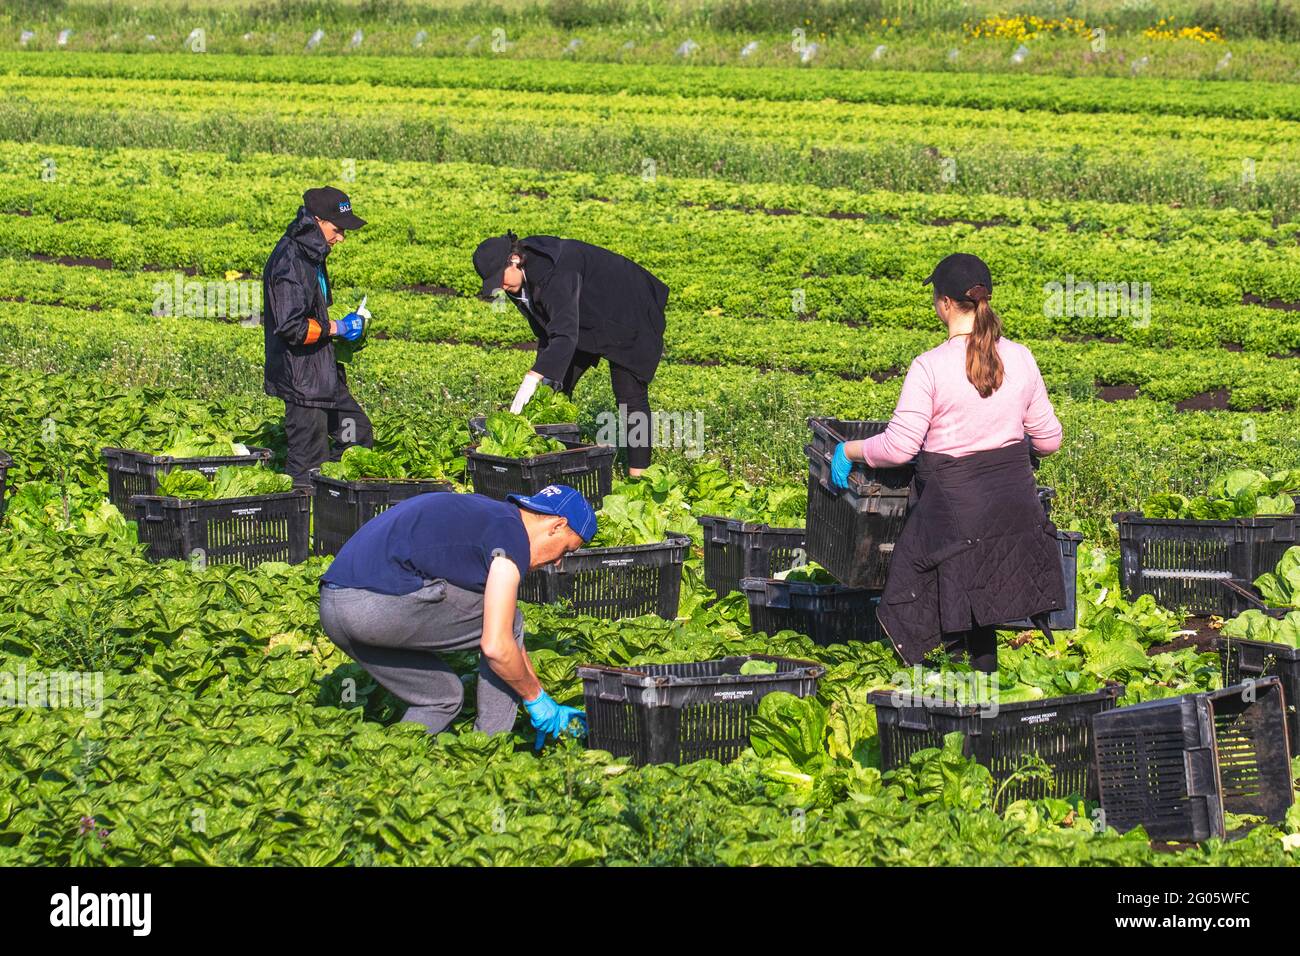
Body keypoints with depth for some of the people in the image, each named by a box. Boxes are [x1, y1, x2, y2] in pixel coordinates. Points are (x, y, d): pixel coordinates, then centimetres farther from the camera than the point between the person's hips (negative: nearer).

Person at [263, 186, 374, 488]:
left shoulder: (310, 254, 10)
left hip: (323, 373, 10)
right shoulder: (289, 262, -22)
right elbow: (291, 326, -27)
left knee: (359, 434, 17)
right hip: (301, 380, -10)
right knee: (309, 463, -3)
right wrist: (336, 328, -17)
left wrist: (341, 325, 9)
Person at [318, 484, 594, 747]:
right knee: (507, 622, 10)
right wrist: (536, 699, 10)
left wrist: (549, 706, 41)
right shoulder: (511, 534, -1)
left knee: (442, 699, 24)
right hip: (383, 602, -10)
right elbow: (496, 645, -7)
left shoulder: (481, 514, 29)